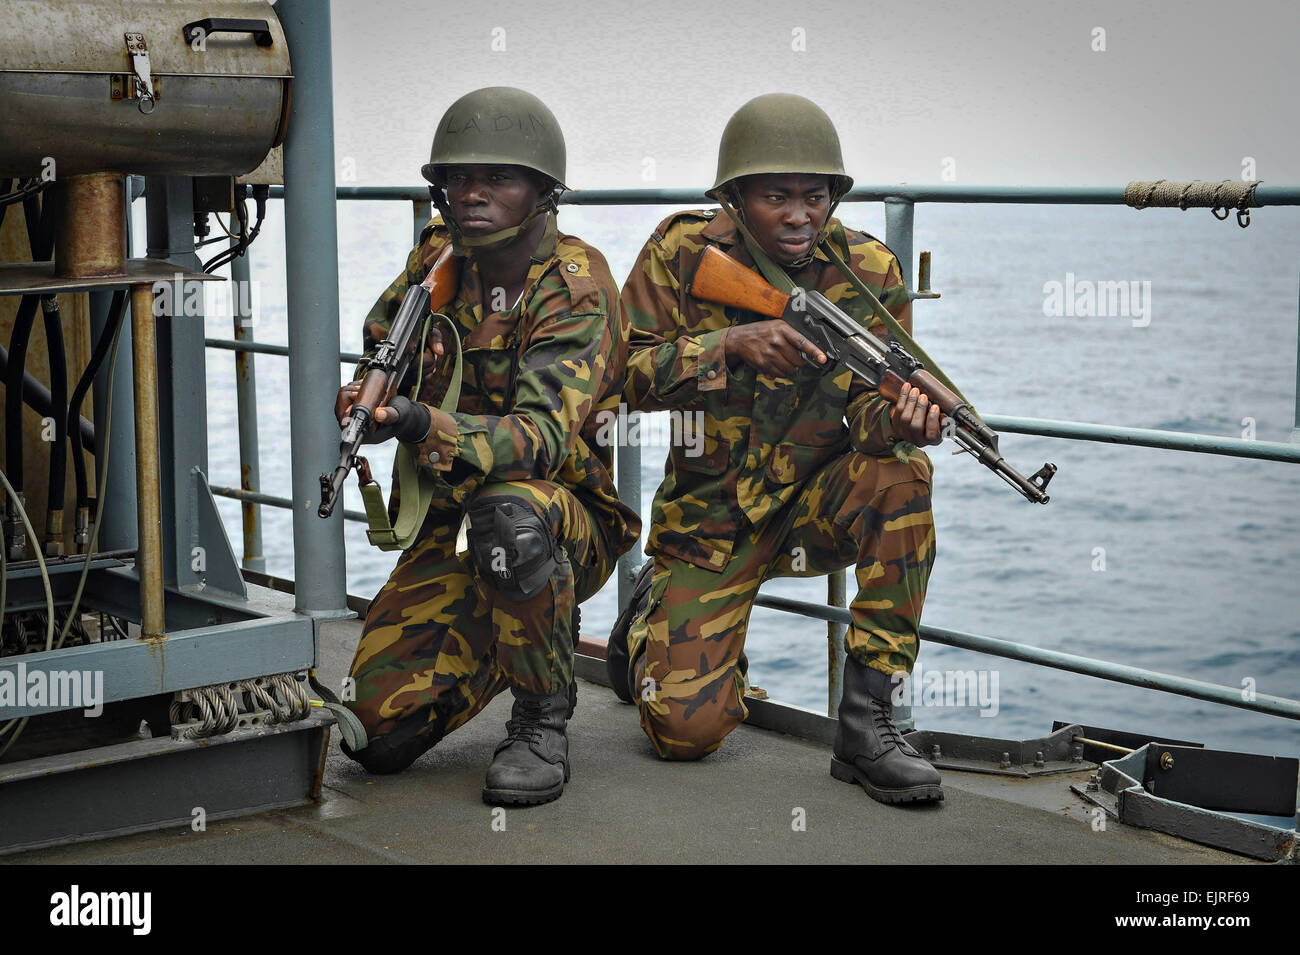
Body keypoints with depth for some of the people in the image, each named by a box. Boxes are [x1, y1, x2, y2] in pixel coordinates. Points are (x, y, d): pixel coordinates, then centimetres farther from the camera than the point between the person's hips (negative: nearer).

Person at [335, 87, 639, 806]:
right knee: (381, 732, -9)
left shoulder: (578, 290, -17)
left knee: (508, 507, -42)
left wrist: (423, 425, -49)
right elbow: (378, 340, 20)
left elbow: (542, 434, -31)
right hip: (452, 528, 5)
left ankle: (541, 722, -20)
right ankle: (498, 649, 22)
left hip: (570, 525, -5)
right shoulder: (441, 254, 1)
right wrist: (368, 396, -5)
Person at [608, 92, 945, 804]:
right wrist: (732, 345, -29)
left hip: (817, 502, 2)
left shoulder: (868, 271, -7)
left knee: (901, 473, -33)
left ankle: (865, 722, -25)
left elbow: (868, 401, -8)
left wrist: (896, 418, -34)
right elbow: (625, 374, -13)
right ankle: (654, 614, 26)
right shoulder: (683, 253, -9)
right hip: (709, 516, -1)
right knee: (686, 731, -12)